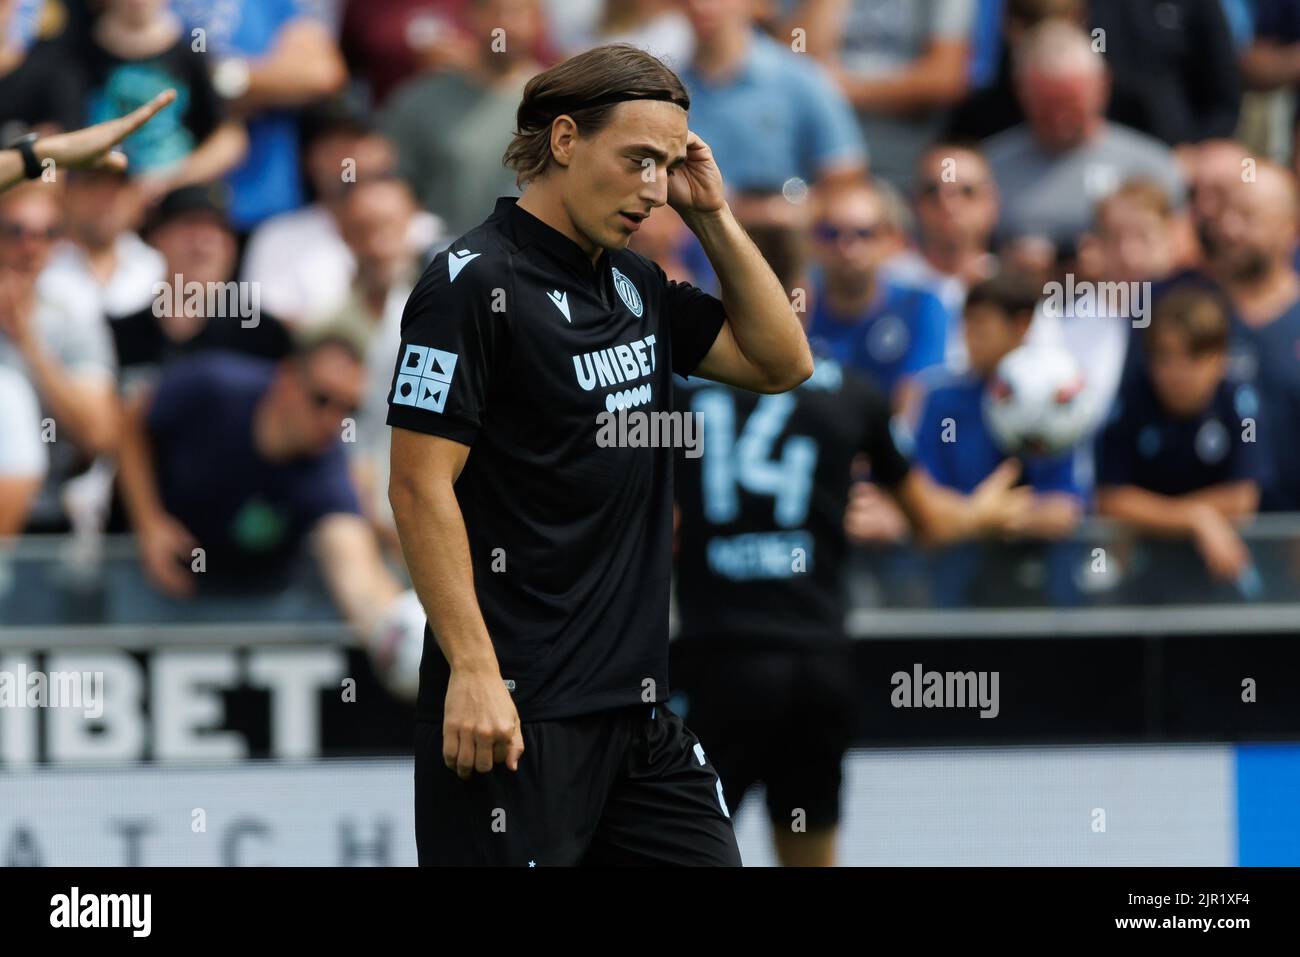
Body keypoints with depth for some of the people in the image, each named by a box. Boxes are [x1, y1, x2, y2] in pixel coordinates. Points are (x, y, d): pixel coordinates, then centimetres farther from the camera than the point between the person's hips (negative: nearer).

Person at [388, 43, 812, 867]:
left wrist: (712, 216, 8)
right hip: (519, 709, -8)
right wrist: (473, 669, -20)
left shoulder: (636, 285, 13)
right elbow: (420, 486, -15)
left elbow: (782, 363, 19)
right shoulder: (475, 281, -11)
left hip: (637, 700, 8)